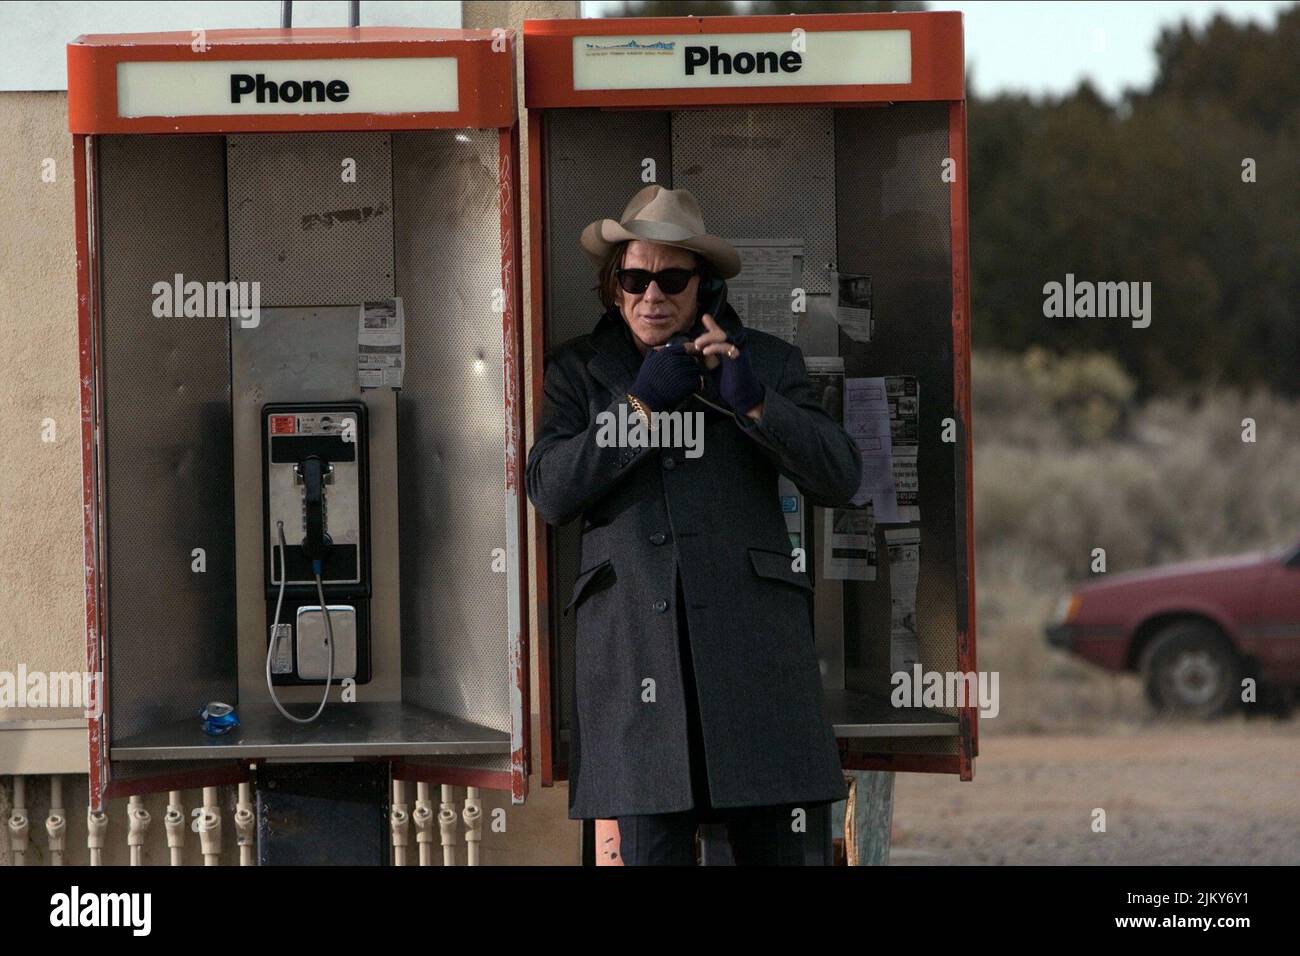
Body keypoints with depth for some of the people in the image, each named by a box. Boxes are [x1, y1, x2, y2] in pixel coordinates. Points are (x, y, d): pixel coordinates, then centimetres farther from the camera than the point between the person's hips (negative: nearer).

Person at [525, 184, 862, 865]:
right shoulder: (577, 372, 14)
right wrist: (641, 404, -7)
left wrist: (753, 399, -10)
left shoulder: (766, 361, 13)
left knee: (771, 843, -3)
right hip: (636, 646, 0)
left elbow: (839, 479, 3)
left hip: (749, 634, 0)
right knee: (651, 845, -5)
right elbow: (551, 494, 0)